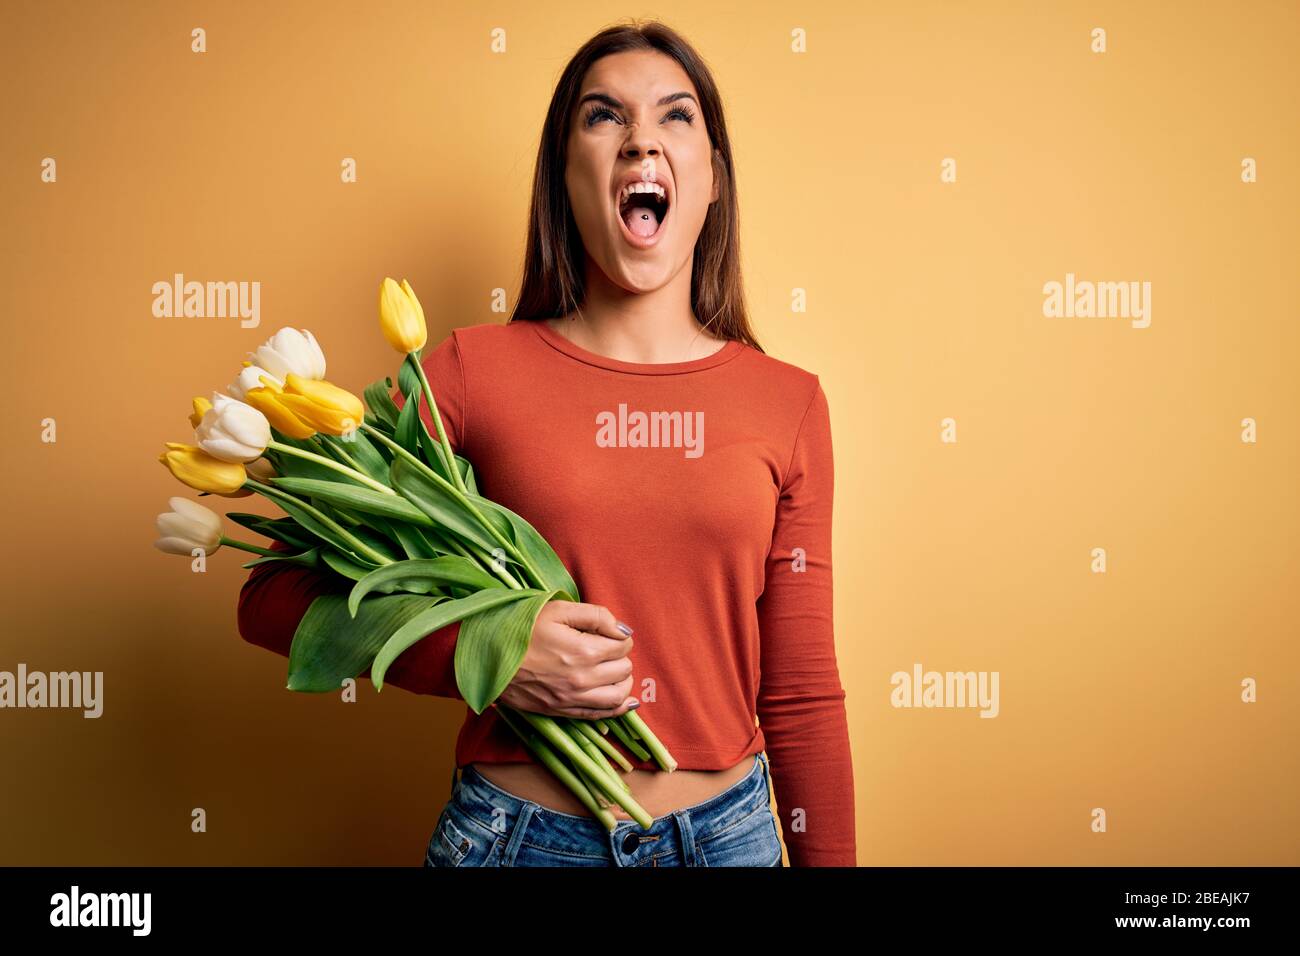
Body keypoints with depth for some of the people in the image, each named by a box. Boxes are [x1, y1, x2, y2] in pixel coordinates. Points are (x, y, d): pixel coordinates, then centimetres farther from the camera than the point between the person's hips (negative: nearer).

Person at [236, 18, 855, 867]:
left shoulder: (789, 404, -3)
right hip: (519, 831, -1)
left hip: (728, 829, 2)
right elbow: (273, 596, -5)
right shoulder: (474, 371, -8)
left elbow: (801, 693, 2)